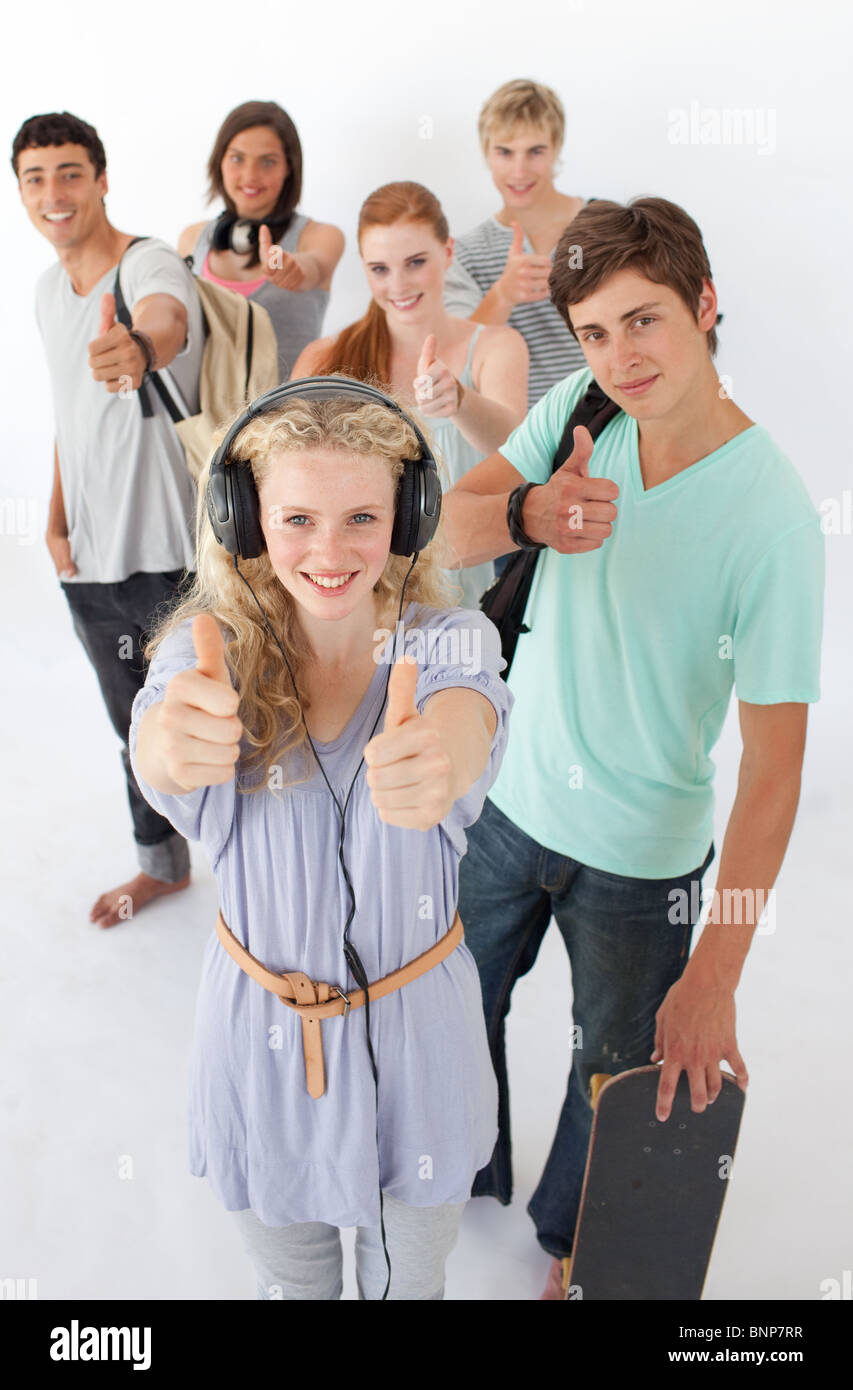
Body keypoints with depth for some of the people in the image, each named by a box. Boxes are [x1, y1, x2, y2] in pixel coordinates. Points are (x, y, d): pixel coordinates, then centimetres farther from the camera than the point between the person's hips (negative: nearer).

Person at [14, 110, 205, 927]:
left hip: (165, 557, -7)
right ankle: (161, 862, 40)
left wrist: (140, 347, -64)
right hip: (86, 556, 7)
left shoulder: (151, 265, -15)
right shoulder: (48, 290, 9)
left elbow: (169, 322, -41)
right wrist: (56, 521, 11)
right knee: (134, 723, 20)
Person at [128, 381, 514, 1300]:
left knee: (409, 1277, 26)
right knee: (289, 1278, 27)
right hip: (262, 1031, 1)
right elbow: (158, 750, -36)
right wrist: (174, 736, -61)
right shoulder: (210, 653, -14)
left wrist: (438, 755, -63)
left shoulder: (448, 641, -15)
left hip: (416, 1034, 0)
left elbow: (465, 722, -39)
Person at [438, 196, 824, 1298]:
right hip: (510, 795, 5)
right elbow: (447, 528, -14)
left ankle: (573, 1234, 53)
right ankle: (465, 1170, 56)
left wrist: (714, 977, -26)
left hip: (641, 853, -4)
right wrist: (529, 512, -38)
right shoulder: (577, 410, -9)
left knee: (618, 1065, 20)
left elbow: (774, 763, -24)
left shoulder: (770, 515, -24)